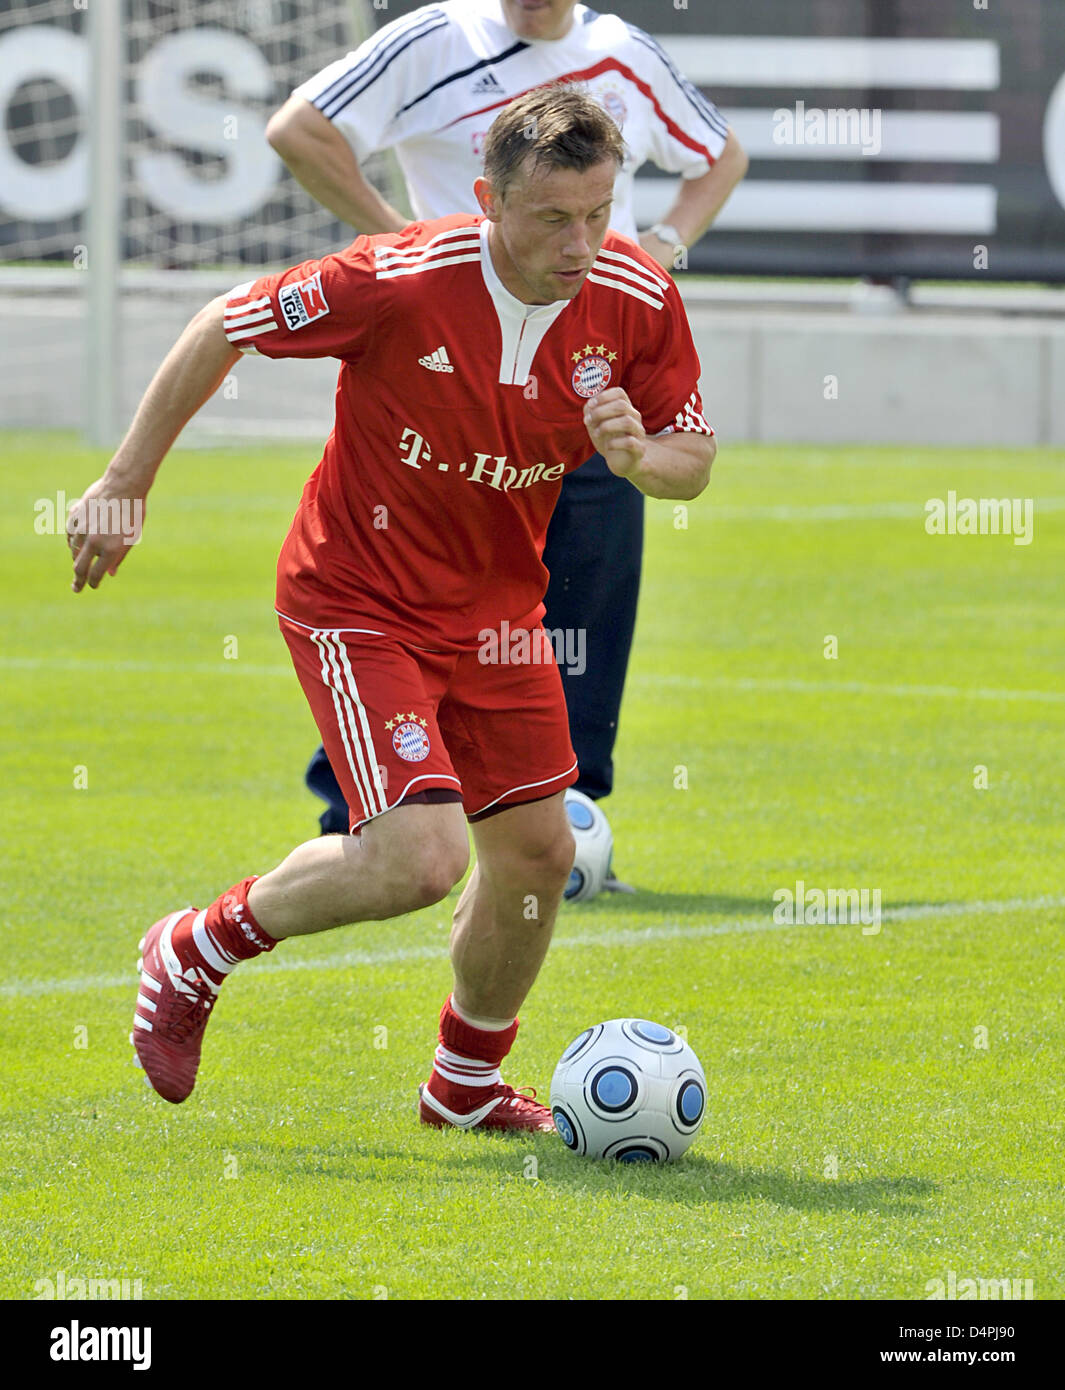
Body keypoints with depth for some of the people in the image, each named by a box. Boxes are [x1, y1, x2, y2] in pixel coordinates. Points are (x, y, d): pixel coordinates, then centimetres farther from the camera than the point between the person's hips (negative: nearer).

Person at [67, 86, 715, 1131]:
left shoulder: (637, 300, -13)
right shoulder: (397, 280, -27)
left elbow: (694, 458, 1)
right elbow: (221, 329, -13)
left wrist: (641, 458, -24)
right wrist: (124, 485, -7)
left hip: (495, 605, 6)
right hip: (356, 603, -6)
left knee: (536, 849, 7)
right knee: (420, 858, -19)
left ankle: (467, 1084, 34)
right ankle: (196, 953, 7)